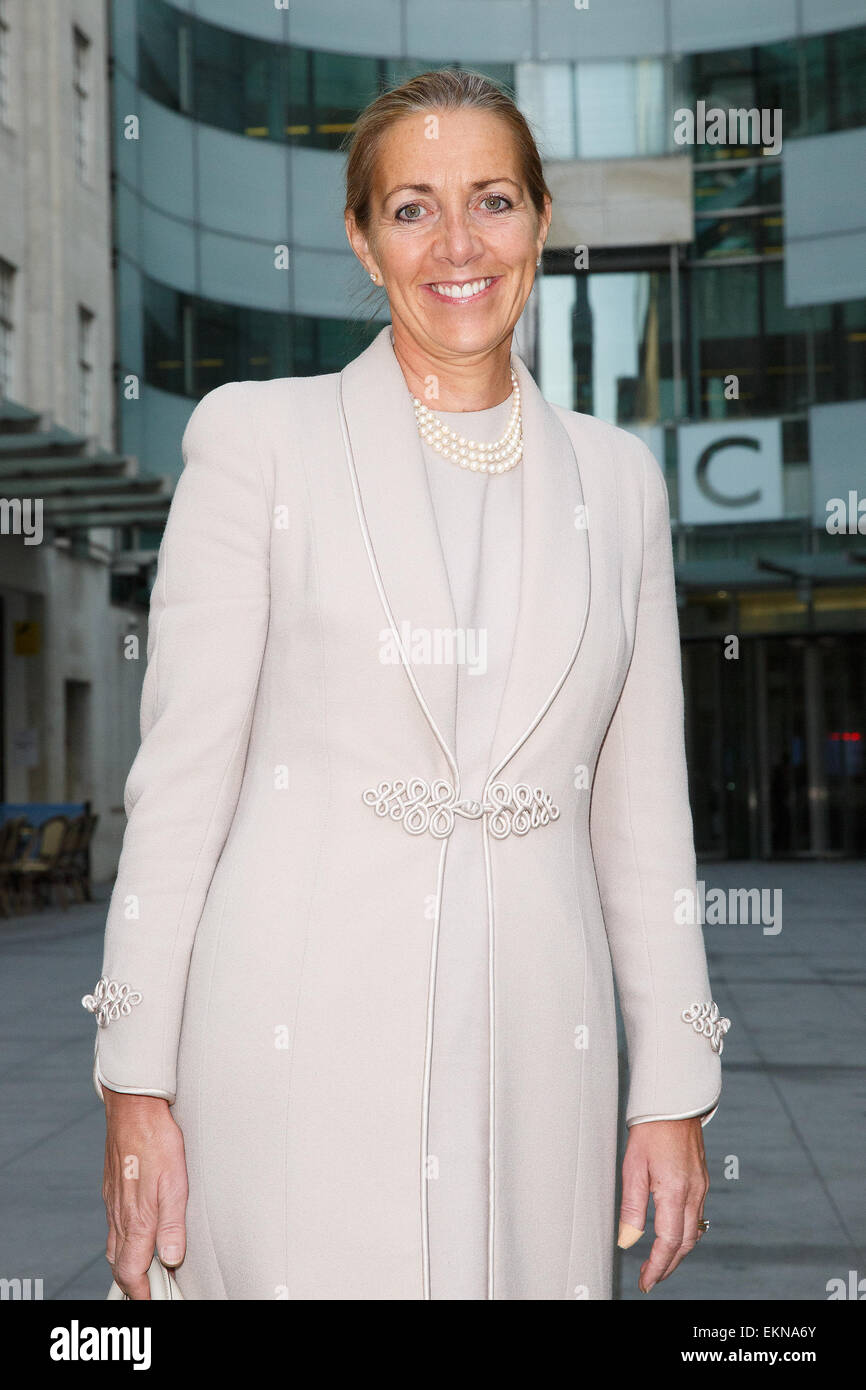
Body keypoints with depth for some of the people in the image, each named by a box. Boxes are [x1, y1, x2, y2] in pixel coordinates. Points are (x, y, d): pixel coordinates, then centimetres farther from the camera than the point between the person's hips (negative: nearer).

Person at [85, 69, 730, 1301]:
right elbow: (181, 774, -3)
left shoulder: (618, 477, 9)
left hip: (536, 1058, 3)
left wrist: (675, 1095, 7)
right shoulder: (258, 435, 0)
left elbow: (642, 810, 10)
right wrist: (137, 1084, -5)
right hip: (303, 1041, -3)